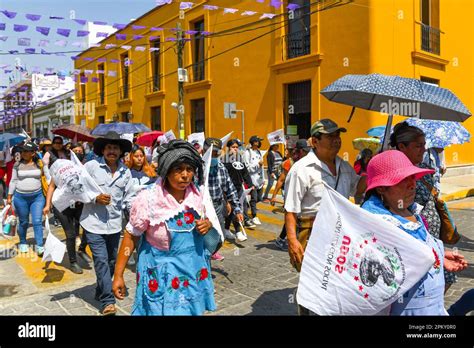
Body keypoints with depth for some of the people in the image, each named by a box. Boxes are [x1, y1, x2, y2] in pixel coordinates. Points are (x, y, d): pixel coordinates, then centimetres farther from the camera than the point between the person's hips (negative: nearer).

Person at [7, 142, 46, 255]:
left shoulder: (39, 164, -1)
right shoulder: (17, 165, 0)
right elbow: (13, 181, 5)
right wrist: (9, 197, 5)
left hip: (37, 196, -1)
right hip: (20, 197, 1)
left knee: (37, 221, -5)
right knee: (23, 222, 12)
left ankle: (39, 246, -1)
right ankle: (23, 243, 30)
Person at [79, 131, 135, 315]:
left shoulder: (126, 172, 4)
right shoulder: (91, 166, -7)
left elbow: (128, 198, 5)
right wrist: (95, 198, -16)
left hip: (114, 224, 4)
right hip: (94, 223, -4)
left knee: (111, 261, 16)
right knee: (101, 261, -7)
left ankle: (101, 292, 37)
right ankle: (107, 301, 0)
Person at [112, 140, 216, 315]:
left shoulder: (198, 195, -8)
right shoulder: (148, 198, -20)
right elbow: (131, 237, -10)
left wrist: (207, 225, -13)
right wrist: (118, 275, -8)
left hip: (194, 270, 4)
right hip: (162, 274, -4)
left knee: (191, 310, 20)